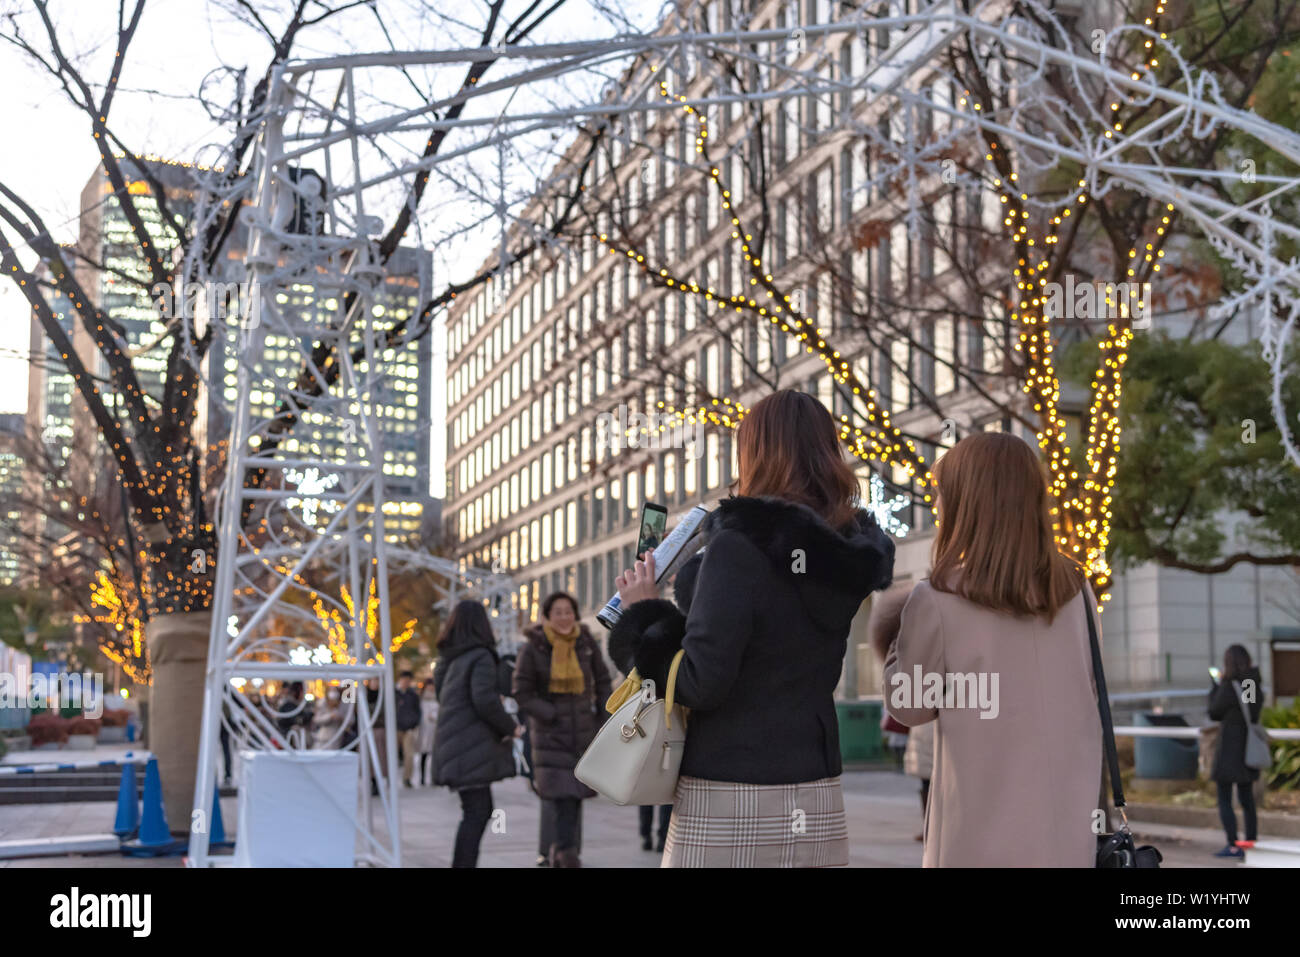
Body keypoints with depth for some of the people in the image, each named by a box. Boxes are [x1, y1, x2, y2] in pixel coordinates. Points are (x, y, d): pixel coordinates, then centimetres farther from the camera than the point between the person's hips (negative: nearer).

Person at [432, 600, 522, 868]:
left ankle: (463, 862, 16)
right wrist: (510, 727, -8)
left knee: (481, 809, 15)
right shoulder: (481, 657, -12)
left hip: (452, 743, 9)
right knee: (477, 812, -6)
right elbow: (485, 700, -22)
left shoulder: (448, 659, 14)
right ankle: (463, 862, -9)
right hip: (472, 747, -9)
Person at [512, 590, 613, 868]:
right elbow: (522, 693, -4)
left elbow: (603, 684, 11)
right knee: (564, 795, -15)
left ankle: (561, 847, 21)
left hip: (584, 730, 3)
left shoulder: (587, 643, 1)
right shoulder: (533, 647, -6)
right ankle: (567, 850, -10)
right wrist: (552, 716, -11)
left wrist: (605, 721, 4)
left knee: (576, 793, 4)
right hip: (550, 733, -3)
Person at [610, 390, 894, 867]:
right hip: (816, 797, 7)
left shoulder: (739, 545, -14)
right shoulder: (848, 554, 7)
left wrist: (643, 614, -3)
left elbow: (701, 684, -18)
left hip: (728, 798, -7)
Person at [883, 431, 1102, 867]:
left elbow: (909, 705, 1)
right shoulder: (1075, 592, 0)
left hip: (982, 834, -4)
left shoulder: (938, 601, -12)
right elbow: (1089, 691, 13)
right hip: (1068, 828, 4)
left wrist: (896, 648, 15)